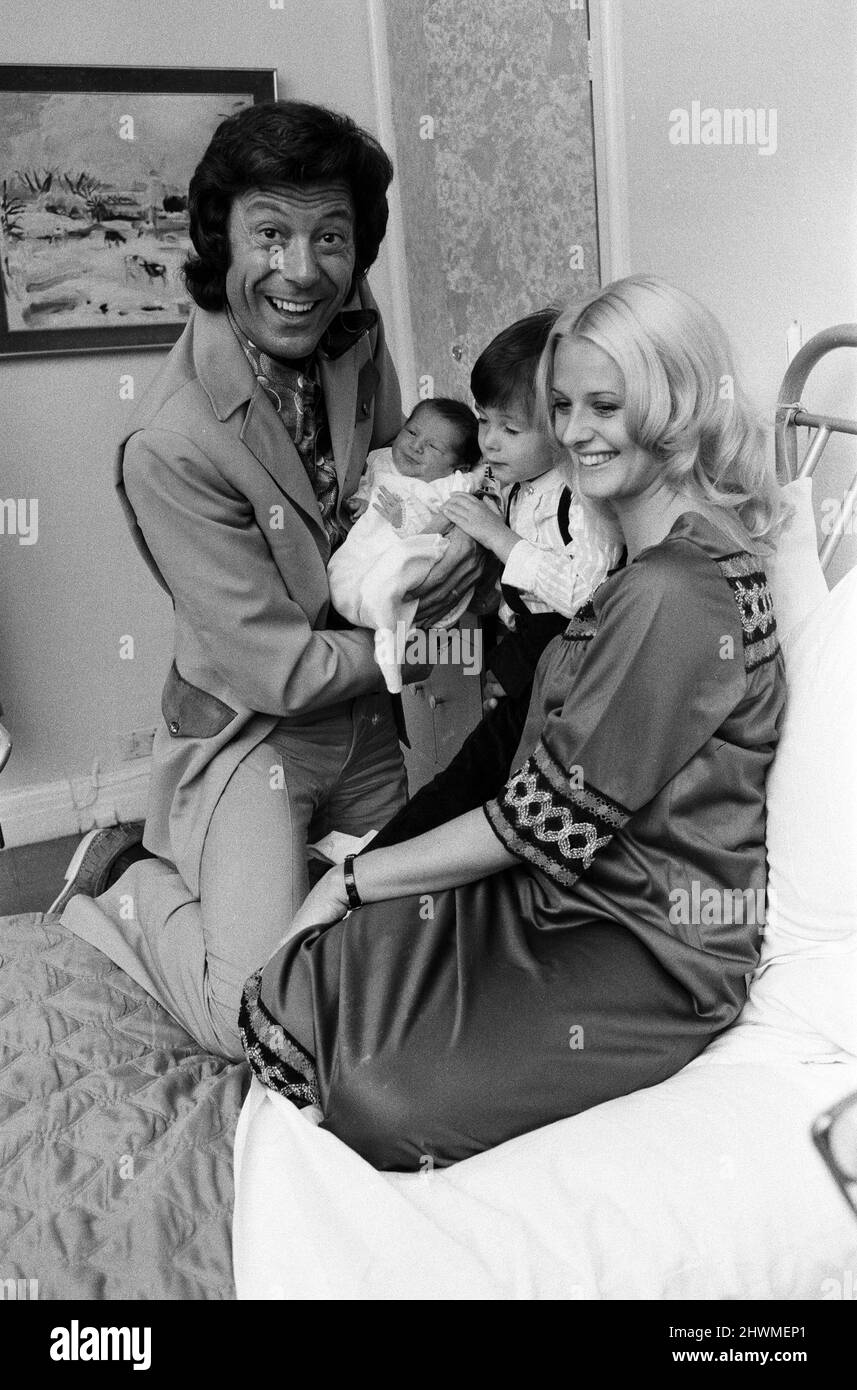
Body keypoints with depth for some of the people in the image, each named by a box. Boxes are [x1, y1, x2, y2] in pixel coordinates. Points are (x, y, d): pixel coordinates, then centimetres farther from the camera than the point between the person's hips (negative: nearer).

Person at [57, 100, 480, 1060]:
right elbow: (282, 671, -25)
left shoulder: (356, 334, -8)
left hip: (362, 712, 7)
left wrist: (451, 518, -11)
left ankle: (197, 864, 36)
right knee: (260, 1022, -12)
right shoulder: (171, 445, -29)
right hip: (251, 737, -7)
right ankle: (137, 896, 15)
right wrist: (412, 620, -13)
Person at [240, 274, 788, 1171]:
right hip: (569, 892, 9)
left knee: (386, 1105, -20)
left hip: (652, 951, -8)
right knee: (296, 983, -9)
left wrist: (354, 879, -8)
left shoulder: (676, 596, -23)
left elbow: (549, 819, -20)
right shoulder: (655, 557, 9)